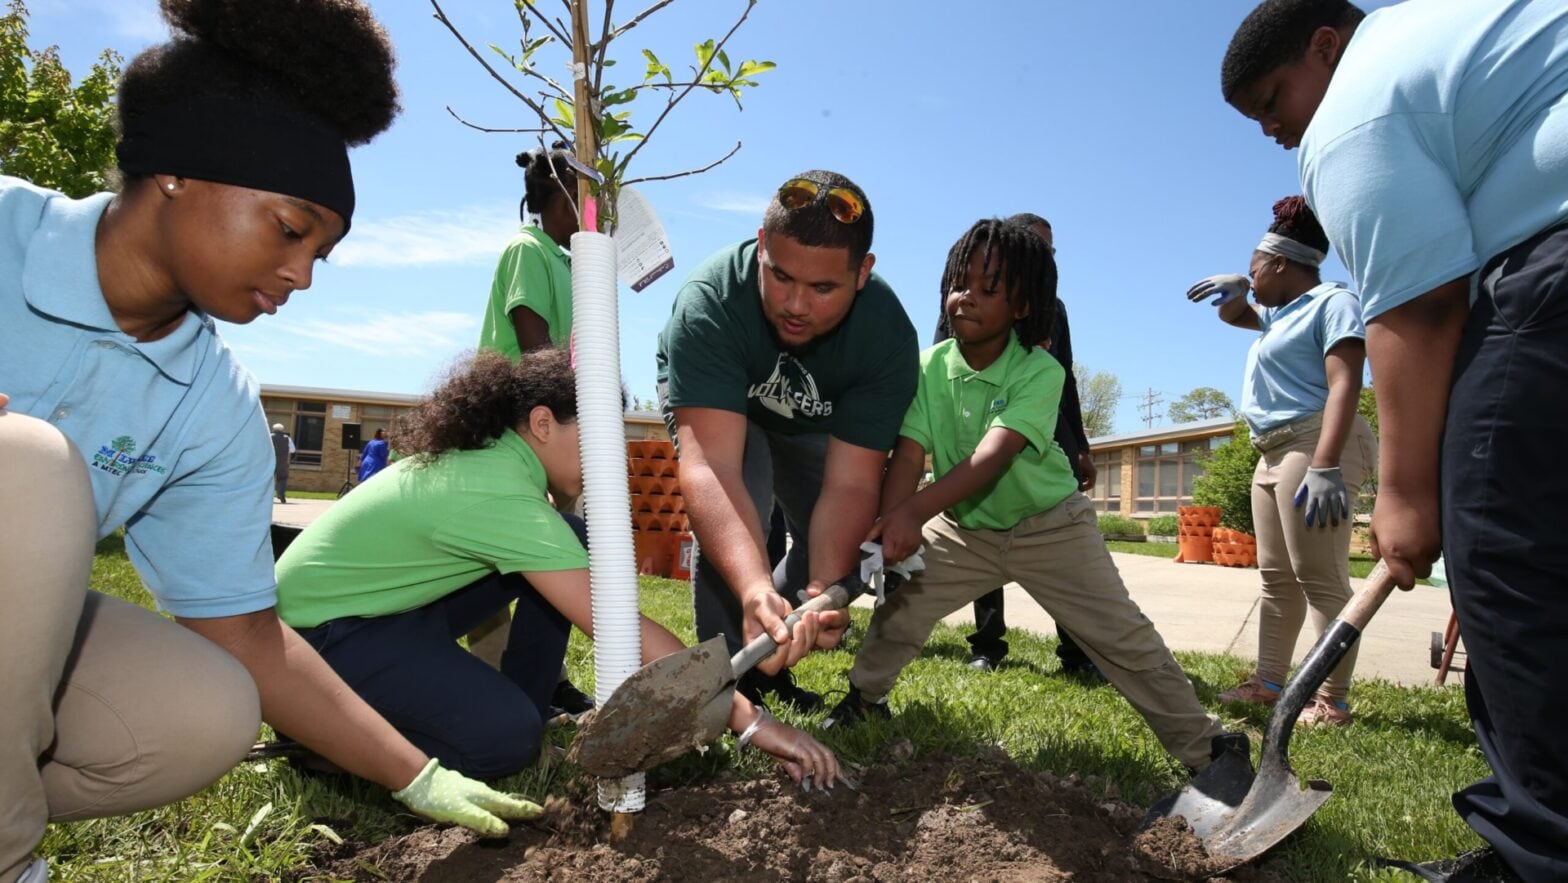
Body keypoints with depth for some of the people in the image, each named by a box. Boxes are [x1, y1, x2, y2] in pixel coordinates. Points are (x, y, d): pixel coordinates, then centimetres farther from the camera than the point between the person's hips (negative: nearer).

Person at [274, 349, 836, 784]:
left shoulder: (490, 454, -6)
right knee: (505, 739, -27)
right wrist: (747, 719, -34)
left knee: (571, 541, -5)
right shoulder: (502, 495, -32)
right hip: (321, 629, -8)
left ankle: (528, 715, 6)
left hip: (398, 602, 9)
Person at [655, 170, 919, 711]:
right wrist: (755, 590, -64)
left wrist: (824, 590, -51)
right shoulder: (708, 302, -41)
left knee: (835, 550, -5)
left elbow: (849, 484, -34)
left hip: (811, 422, 3)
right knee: (731, 514, -29)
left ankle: (769, 663, 20)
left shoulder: (889, 335, -33)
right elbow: (710, 467, -50)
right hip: (706, 402, -3)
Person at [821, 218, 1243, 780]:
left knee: (1123, 636, -2)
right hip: (962, 528, 3)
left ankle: (1199, 744, 15)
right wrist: (889, 525, -43)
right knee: (901, 601, -4)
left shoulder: (1041, 372, -24)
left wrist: (914, 511, -53)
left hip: (1050, 527, -2)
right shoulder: (929, 367, -15)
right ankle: (865, 698, 22)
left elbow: (992, 455, -39)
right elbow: (908, 455, -24)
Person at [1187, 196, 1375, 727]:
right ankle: (1269, 682, 15)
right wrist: (1232, 290, 14)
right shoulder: (1284, 312, 21)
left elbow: (1344, 385, -19)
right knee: (1277, 577, 10)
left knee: (1319, 577, -11)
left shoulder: (1332, 301, -7)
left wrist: (1325, 466, -30)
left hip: (1314, 445, -10)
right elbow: (1234, 315, 40)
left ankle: (1333, 701, -7)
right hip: (1274, 453, 10)